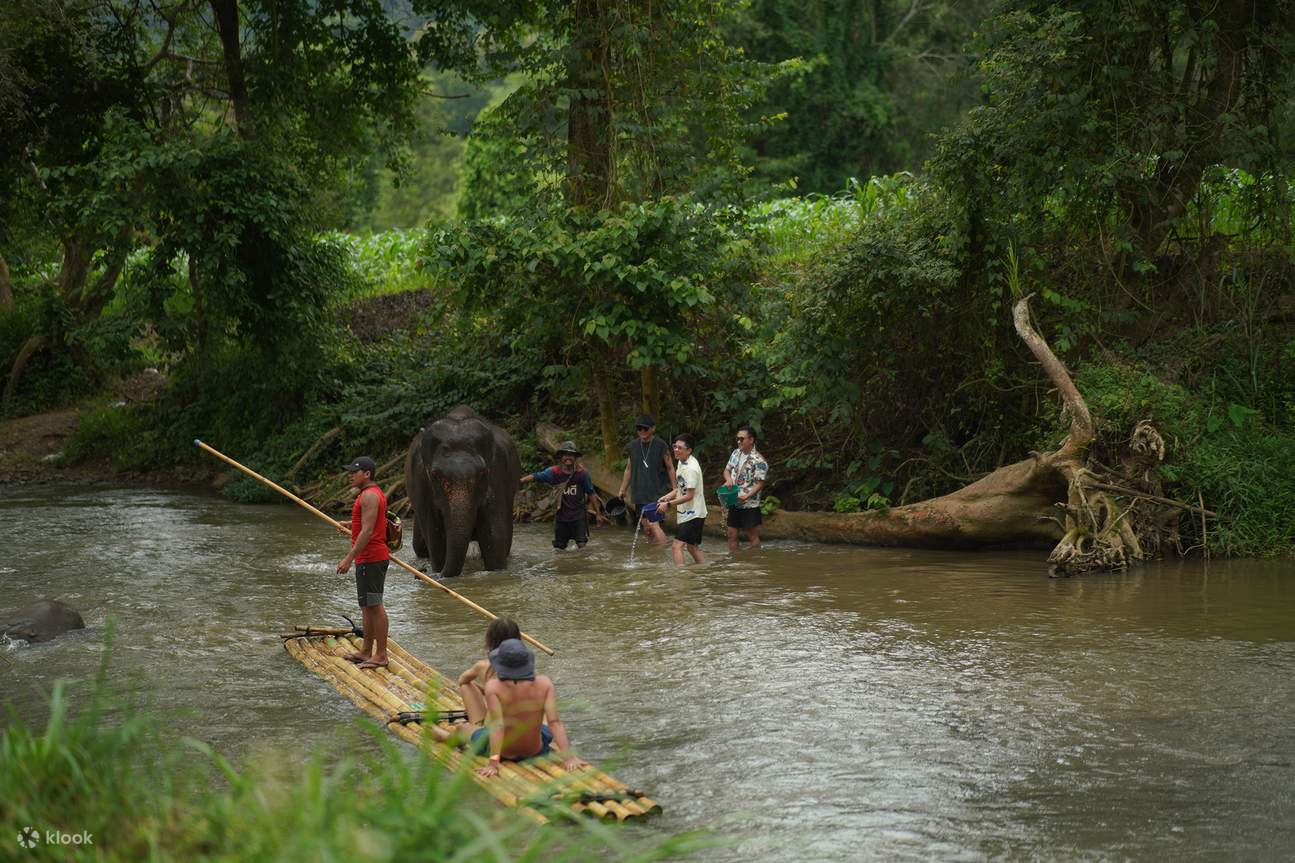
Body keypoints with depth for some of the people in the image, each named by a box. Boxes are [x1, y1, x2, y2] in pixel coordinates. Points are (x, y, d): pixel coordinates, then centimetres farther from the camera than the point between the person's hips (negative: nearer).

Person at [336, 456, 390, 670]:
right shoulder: (374, 493, 17)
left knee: (374, 606, -8)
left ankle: (381, 655, -6)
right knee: (367, 605, 16)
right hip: (371, 558, 11)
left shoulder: (369, 496, -16)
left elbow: (367, 531, -23)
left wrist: (349, 558, -23)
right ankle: (366, 651, 23)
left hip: (370, 559, -11)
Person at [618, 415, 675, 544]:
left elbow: (670, 468, -2)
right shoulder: (633, 446, 9)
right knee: (646, 527, 8)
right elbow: (629, 469, 17)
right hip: (640, 493, 6)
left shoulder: (660, 445, -5)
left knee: (652, 523, -18)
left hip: (657, 492, -5)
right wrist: (622, 490, 16)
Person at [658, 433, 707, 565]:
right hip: (687, 513, 10)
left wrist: (668, 503, -19)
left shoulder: (691, 469, -21)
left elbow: (689, 495, -22)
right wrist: (666, 497, 5)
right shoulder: (682, 463, 9)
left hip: (693, 514, -10)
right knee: (693, 547, 19)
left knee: (677, 546, -17)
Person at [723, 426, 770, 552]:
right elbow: (727, 470, 18)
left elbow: (760, 484, -15)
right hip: (734, 503, 7)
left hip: (749, 505, -7)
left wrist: (746, 496, -25)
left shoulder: (758, 460, -15)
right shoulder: (736, 453, 7)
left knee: (753, 536, 2)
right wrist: (728, 479, -4)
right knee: (732, 534, 10)